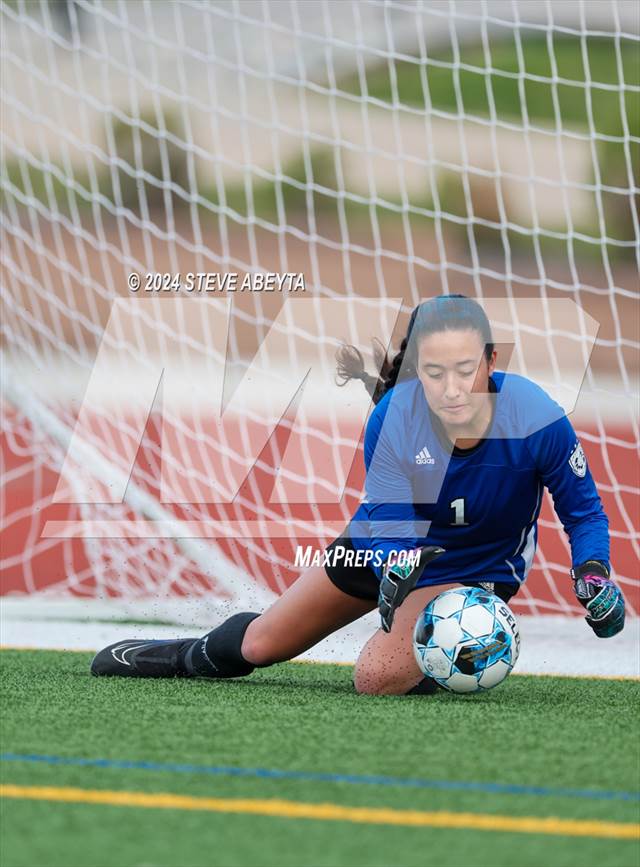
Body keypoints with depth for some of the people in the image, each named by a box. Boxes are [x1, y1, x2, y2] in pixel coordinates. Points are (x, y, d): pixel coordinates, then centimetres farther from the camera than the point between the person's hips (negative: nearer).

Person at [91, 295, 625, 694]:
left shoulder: (538, 420, -34)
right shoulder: (392, 416, -30)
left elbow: (583, 510, -17)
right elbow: (389, 523, -27)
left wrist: (594, 576, -34)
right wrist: (395, 570, -49)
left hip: (474, 568, -2)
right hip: (388, 543, 2)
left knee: (377, 677, -27)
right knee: (260, 646, 16)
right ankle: (191, 657, 51)